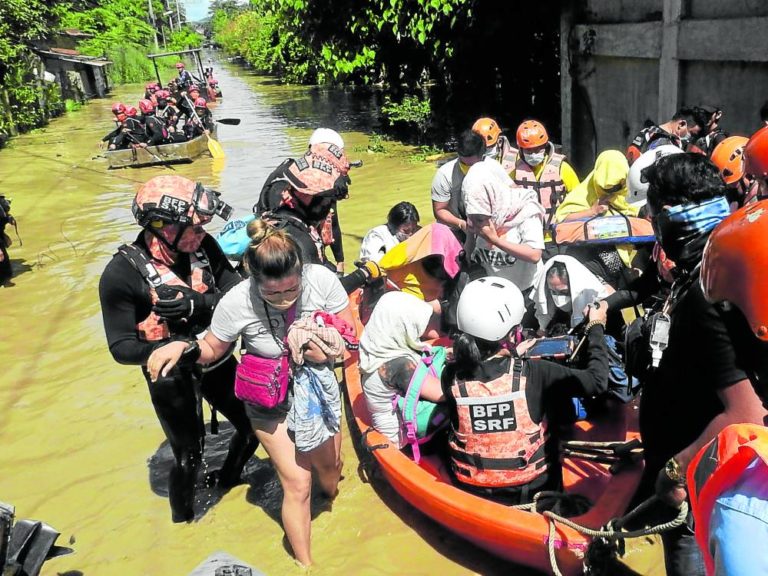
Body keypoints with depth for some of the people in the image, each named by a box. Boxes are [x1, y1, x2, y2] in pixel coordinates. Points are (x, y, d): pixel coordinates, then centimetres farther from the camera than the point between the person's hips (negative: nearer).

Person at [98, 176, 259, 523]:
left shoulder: (203, 247, -12)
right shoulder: (122, 273, -22)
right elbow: (121, 348, -18)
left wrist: (197, 303, -29)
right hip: (170, 373, -5)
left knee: (253, 426, 16)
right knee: (189, 455, 4)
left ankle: (228, 478, 48)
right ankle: (183, 520, 35)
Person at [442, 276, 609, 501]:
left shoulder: (451, 375, -17)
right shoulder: (534, 374, -24)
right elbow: (597, 381, -11)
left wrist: (514, 355, 16)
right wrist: (596, 326, 3)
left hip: (471, 490, 2)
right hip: (532, 490, -2)